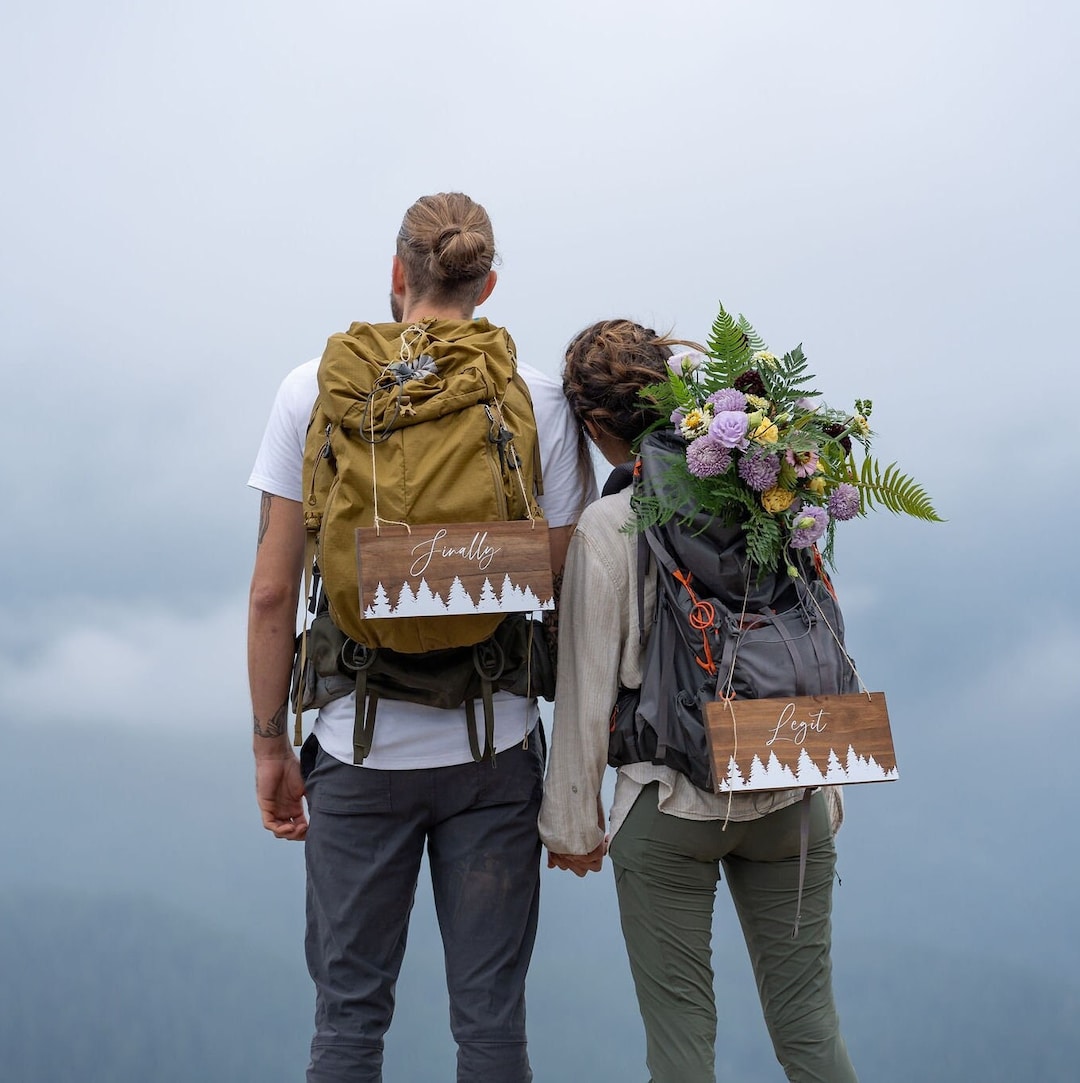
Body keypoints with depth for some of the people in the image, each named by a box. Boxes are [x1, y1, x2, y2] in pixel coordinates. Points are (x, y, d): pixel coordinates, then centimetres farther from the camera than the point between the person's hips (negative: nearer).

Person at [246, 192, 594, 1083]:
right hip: (496, 748, 1)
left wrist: (270, 744, 6)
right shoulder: (536, 399, -1)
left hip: (359, 749, 0)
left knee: (349, 1009, 10)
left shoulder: (316, 390, -2)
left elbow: (273, 592, -3)